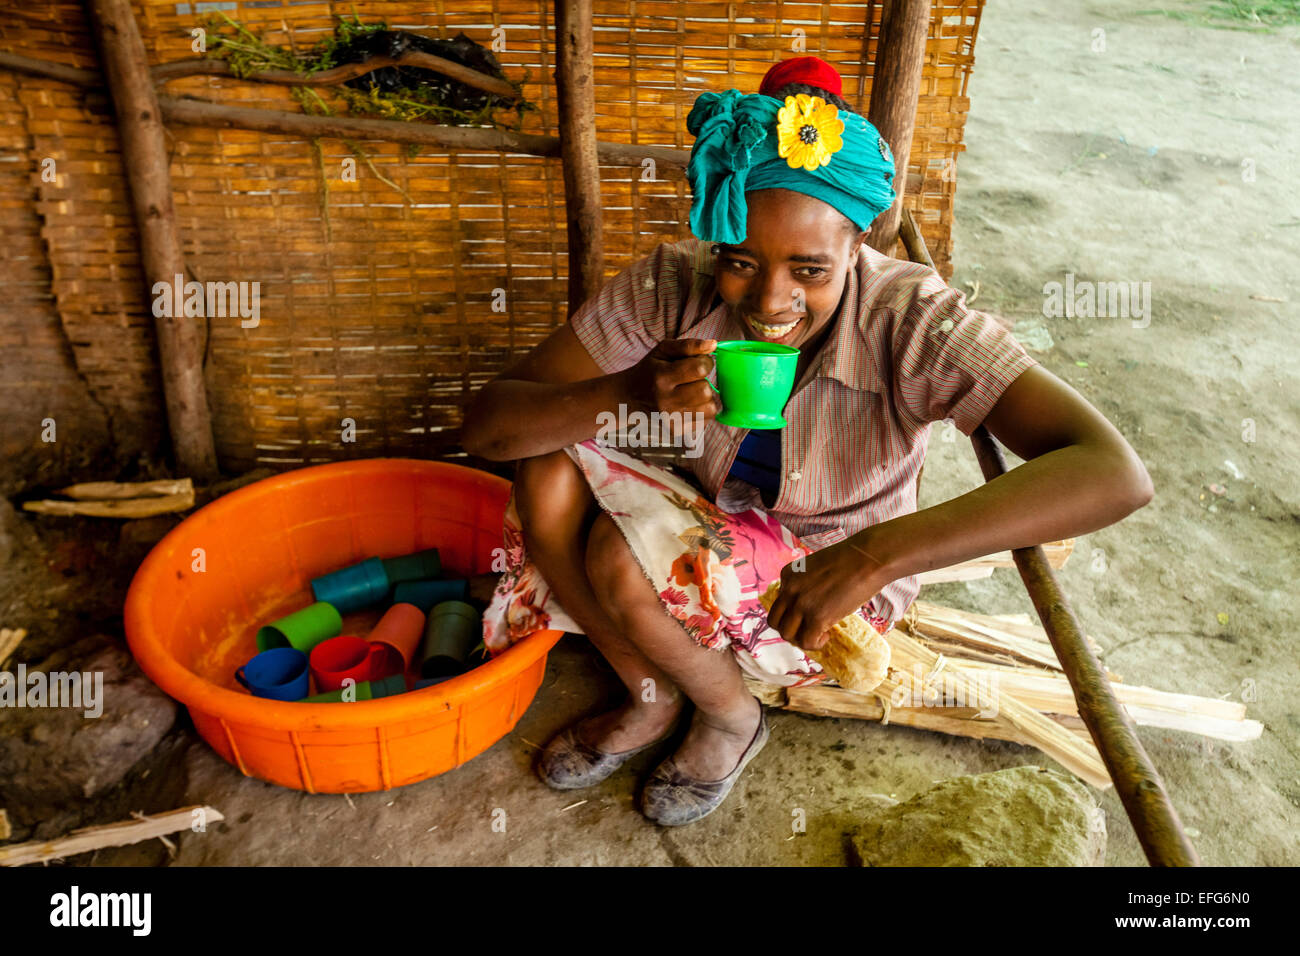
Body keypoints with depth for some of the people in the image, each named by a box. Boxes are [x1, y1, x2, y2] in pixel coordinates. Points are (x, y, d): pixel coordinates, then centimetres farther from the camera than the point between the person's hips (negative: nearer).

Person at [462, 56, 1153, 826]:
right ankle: (650, 699, 2)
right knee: (550, 468, -21)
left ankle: (732, 717, 5)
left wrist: (876, 554, -48)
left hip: (835, 570, -3)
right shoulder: (674, 287, -21)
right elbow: (487, 425, -20)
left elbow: (1115, 474, -39)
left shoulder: (913, 323, -29)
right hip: (710, 531, 4)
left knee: (620, 556, -28)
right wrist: (630, 394, -41)